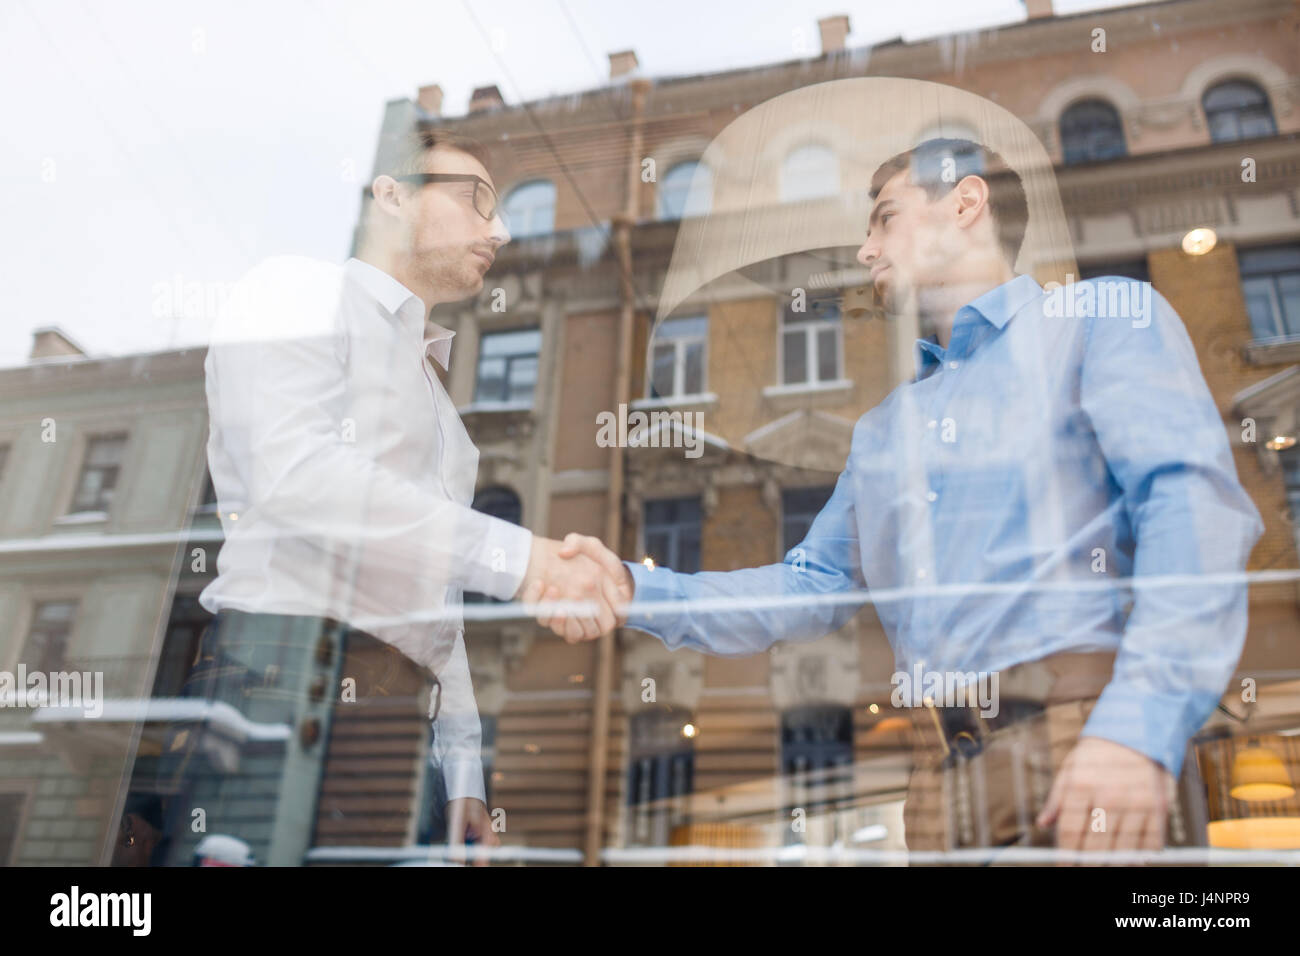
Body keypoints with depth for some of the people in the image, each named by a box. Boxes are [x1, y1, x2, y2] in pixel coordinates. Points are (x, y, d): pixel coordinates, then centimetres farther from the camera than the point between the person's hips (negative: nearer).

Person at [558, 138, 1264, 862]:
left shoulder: (1104, 317, 4)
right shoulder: (882, 429, 24)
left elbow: (1195, 497, -11)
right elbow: (811, 588, 20)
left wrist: (1140, 722, -24)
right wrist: (635, 587, 6)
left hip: (1090, 748, -5)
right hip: (942, 776, 6)